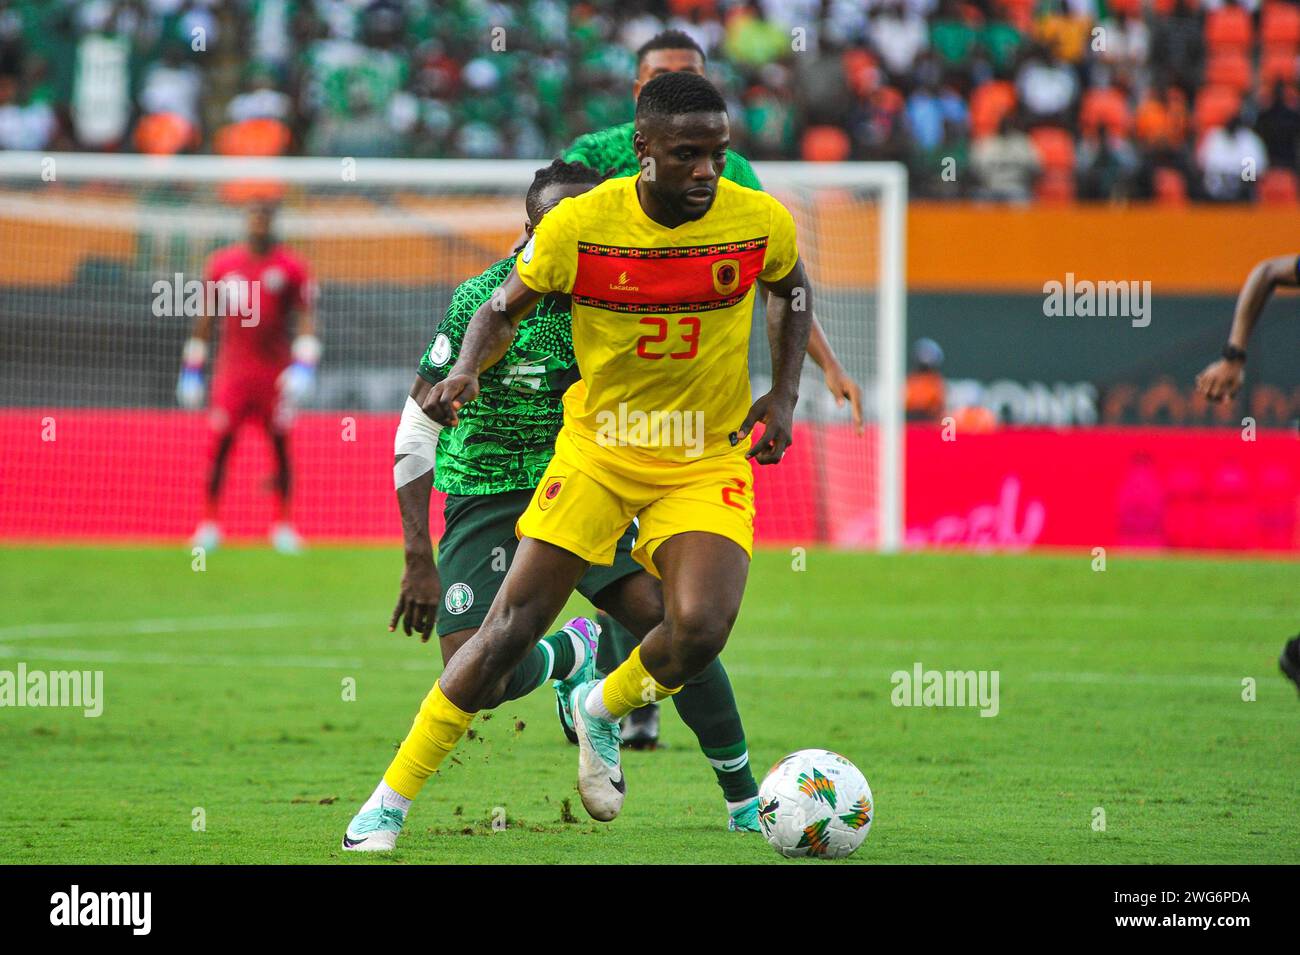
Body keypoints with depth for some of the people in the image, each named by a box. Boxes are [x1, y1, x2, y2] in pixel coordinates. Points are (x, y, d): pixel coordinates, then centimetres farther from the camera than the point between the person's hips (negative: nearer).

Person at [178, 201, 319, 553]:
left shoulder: (292, 266, 1)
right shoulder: (222, 263, 7)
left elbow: (306, 318, -1)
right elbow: (204, 319, 12)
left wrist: (303, 366, -14)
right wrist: (191, 373, 10)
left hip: (276, 372, -1)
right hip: (232, 371, 1)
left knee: (280, 444, 0)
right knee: (219, 444, -4)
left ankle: (283, 526, 7)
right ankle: (209, 524, 1)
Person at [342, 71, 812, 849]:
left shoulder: (761, 221, -11)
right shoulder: (581, 224, -15)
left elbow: (791, 292, 12)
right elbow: (505, 309, 0)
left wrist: (785, 396, 0)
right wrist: (465, 373, -20)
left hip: (709, 461, 1)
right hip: (598, 448, 0)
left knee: (700, 629, -23)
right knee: (511, 630, -7)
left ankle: (604, 710, 12)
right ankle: (391, 802, 7)